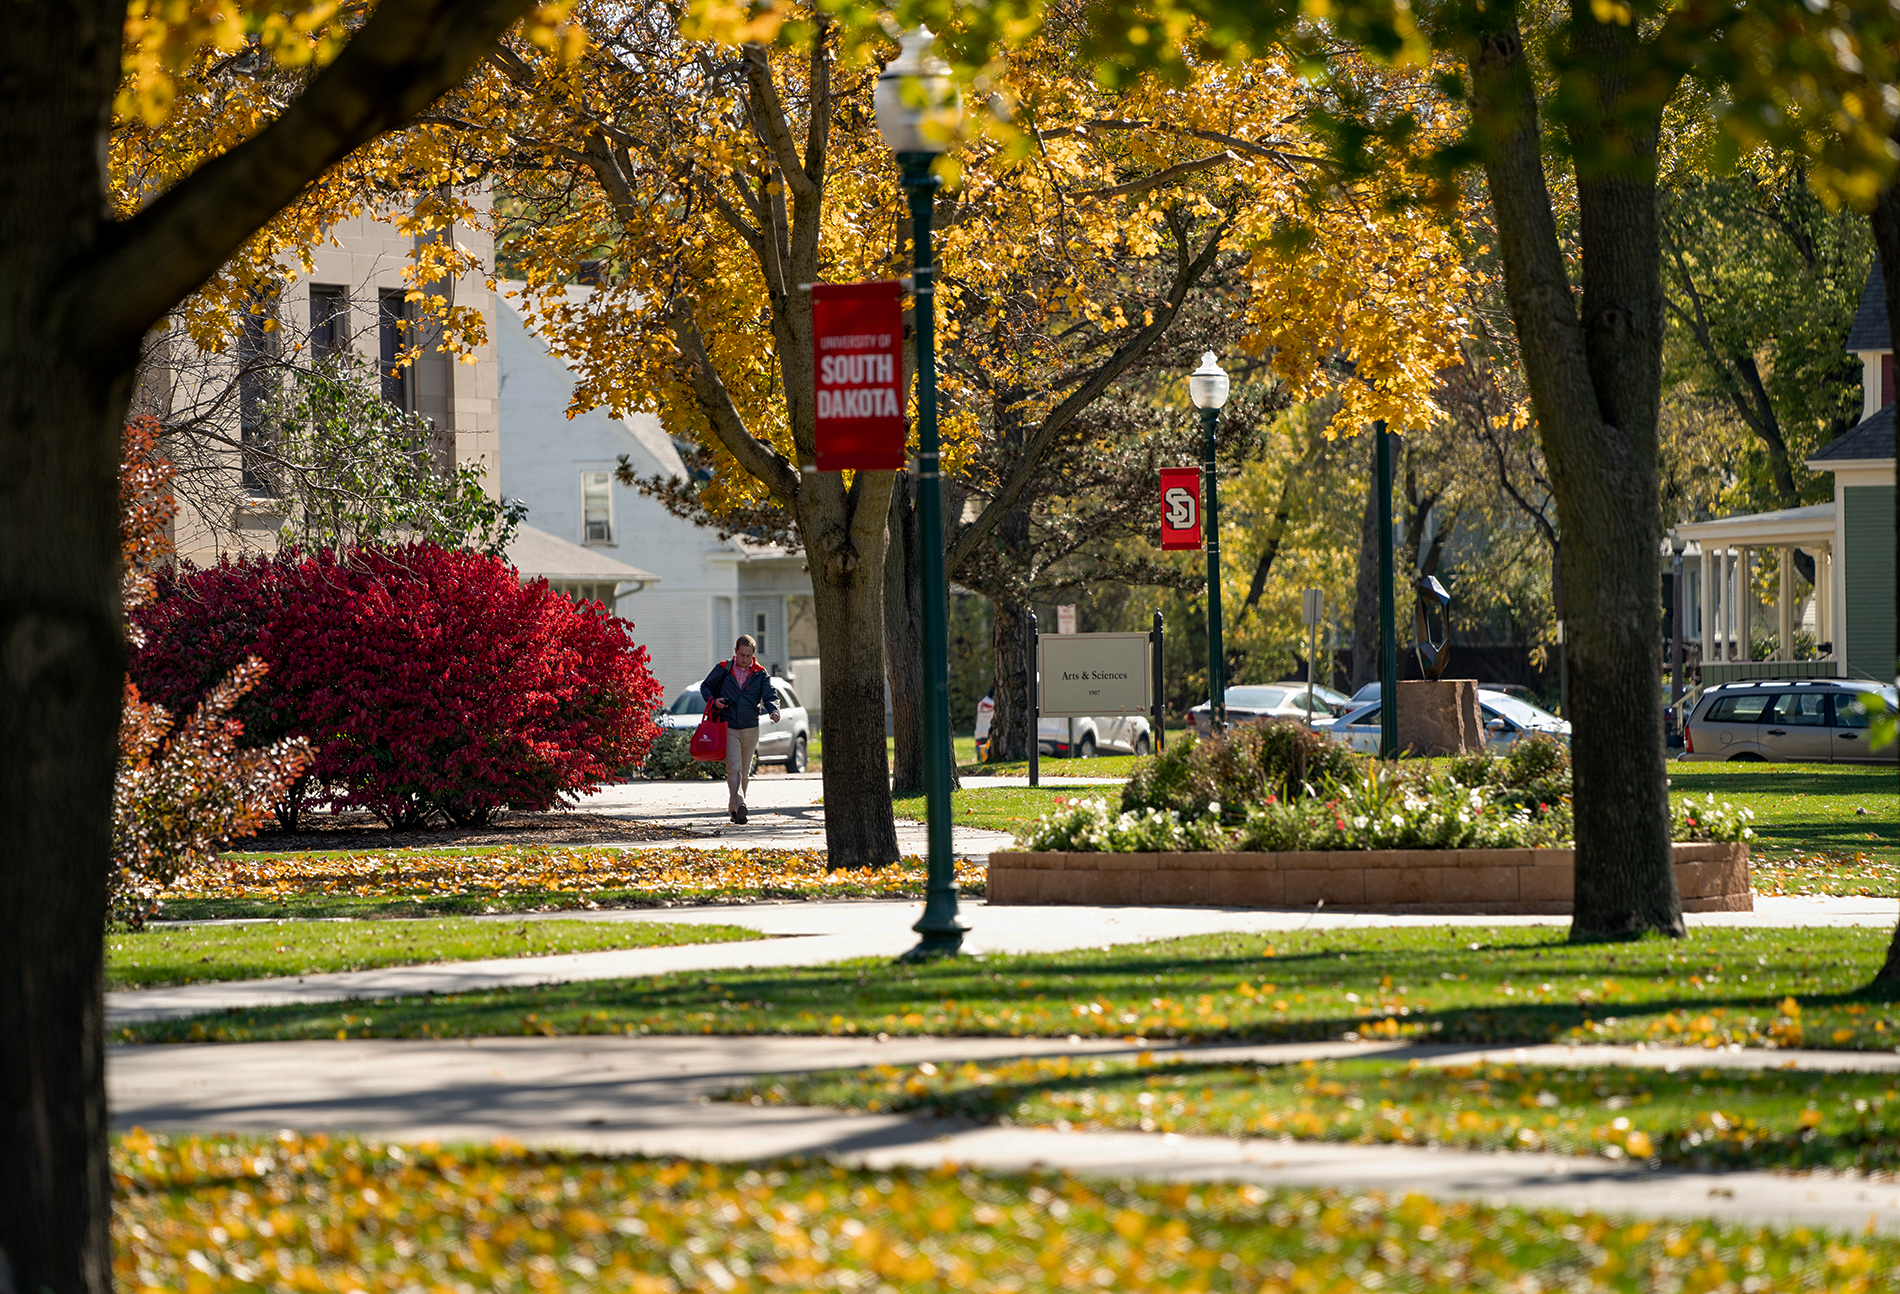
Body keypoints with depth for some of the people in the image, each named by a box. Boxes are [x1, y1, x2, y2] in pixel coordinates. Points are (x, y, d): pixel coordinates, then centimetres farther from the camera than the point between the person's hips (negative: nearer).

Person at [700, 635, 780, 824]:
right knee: (734, 769, -17)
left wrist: (773, 711, -25)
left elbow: (770, 695, -3)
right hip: (728, 729, -3)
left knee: (745, 772, 12)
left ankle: (733, 809, 25)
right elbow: (705, 687, 12)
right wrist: (713, 701, -9)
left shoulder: (760, 674, 3)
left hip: (750, 730, 3)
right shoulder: (723, 670, 1)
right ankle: (739, 806, -29)